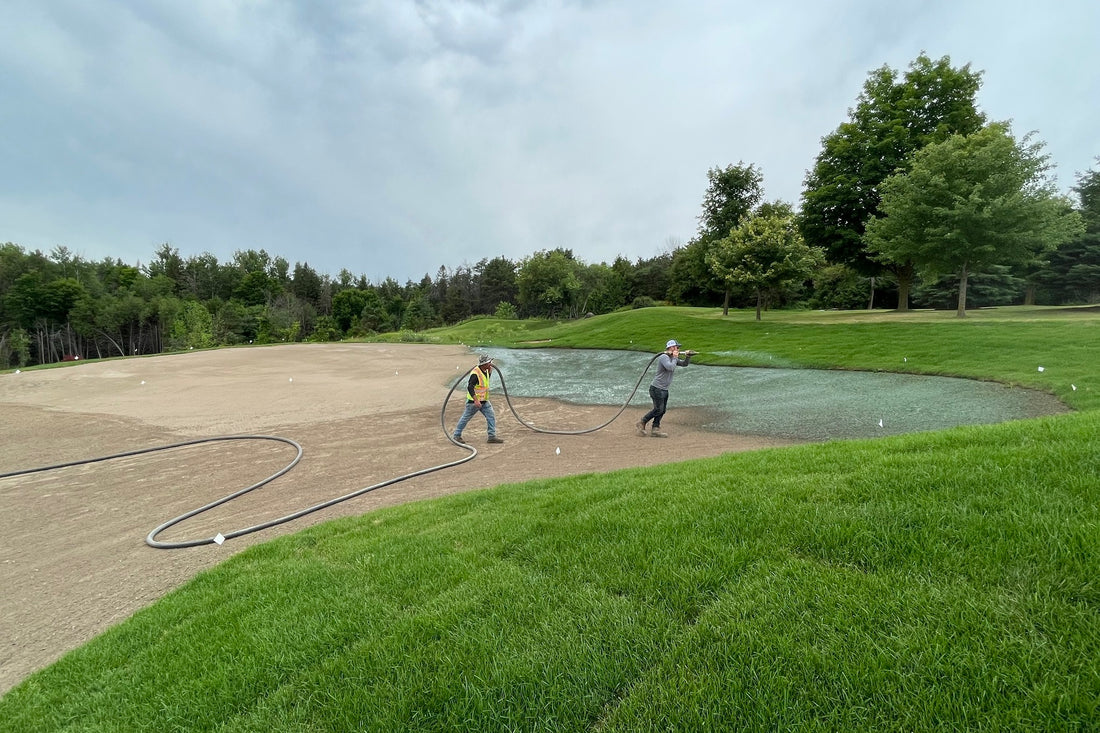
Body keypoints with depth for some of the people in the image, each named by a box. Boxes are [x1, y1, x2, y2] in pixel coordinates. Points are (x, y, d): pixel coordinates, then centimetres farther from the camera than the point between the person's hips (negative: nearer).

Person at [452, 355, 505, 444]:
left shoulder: (485, 370, 4)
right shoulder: (475, 374, -24)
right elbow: (470, 387, -27)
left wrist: (490, 371, 8)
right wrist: (476, 400, -34)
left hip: (484, 401, 8)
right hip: (474, 401, -8)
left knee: (491, 416, 3)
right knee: (465, 418, 5)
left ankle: (492, 436, 8)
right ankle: (456, 435, 20)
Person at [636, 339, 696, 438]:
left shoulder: (672, 358, 14)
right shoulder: (664, 357, -15)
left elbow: (684, 363, 22)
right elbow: (670, 368, -30)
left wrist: (688, 356, 2)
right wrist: (674, 357, -15)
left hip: (664, 390, 10)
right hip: (657, 389, -10)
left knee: (662, 410, 9)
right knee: (658, 409, -5)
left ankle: (655, 430, 14)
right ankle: (642, 423, 8)